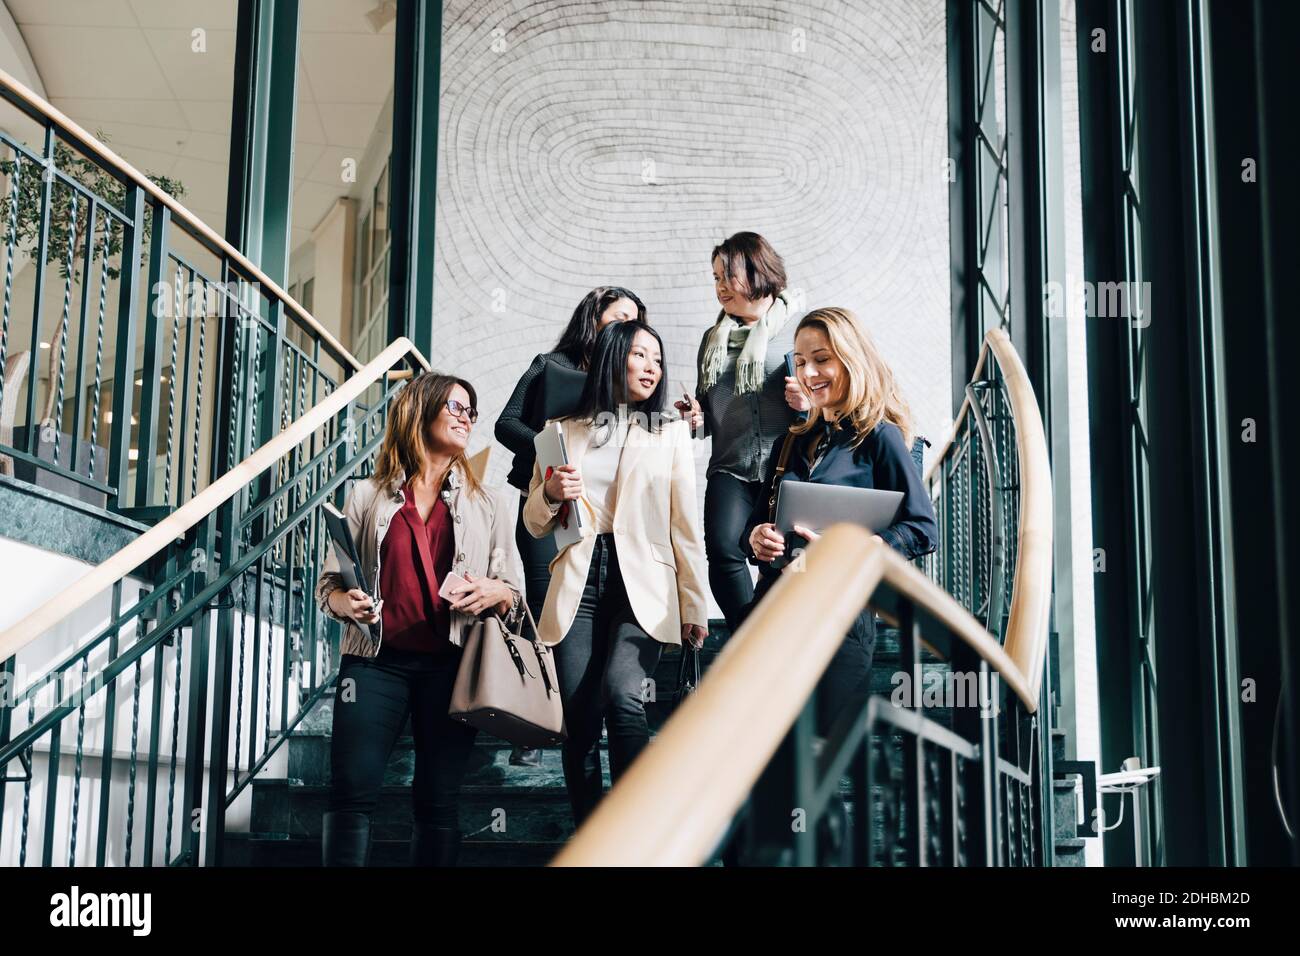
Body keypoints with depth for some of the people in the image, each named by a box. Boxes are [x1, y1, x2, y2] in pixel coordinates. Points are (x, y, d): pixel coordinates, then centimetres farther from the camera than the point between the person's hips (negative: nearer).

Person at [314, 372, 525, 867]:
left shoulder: (489, 502, 14)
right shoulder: (367, 496, 11)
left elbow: (515, 597, 12)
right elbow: (329, 580, 12)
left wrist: (496, 593, -11)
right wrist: (342, 602, -10)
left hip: (450, 664, 1)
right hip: (376, 660, -1)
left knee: (438, 802, 1)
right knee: (351, 791, -8)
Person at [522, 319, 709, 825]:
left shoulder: (671, 433, 13)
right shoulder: (563, 432, 15)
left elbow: (685, 526, 8)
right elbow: (534, 524, 17)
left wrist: (694, 606, 1)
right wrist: (550, 493, -6)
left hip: (641, 585, -1)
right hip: (578, 583, 2)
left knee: (622, 695, -24)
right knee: (580, 721, -4)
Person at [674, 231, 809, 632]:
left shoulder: (800, 330, 4)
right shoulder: (713, 339, 19)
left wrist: (809, 401, -17)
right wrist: (695, 417, 7)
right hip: (730, 469, 3)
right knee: (722, 550, -19)